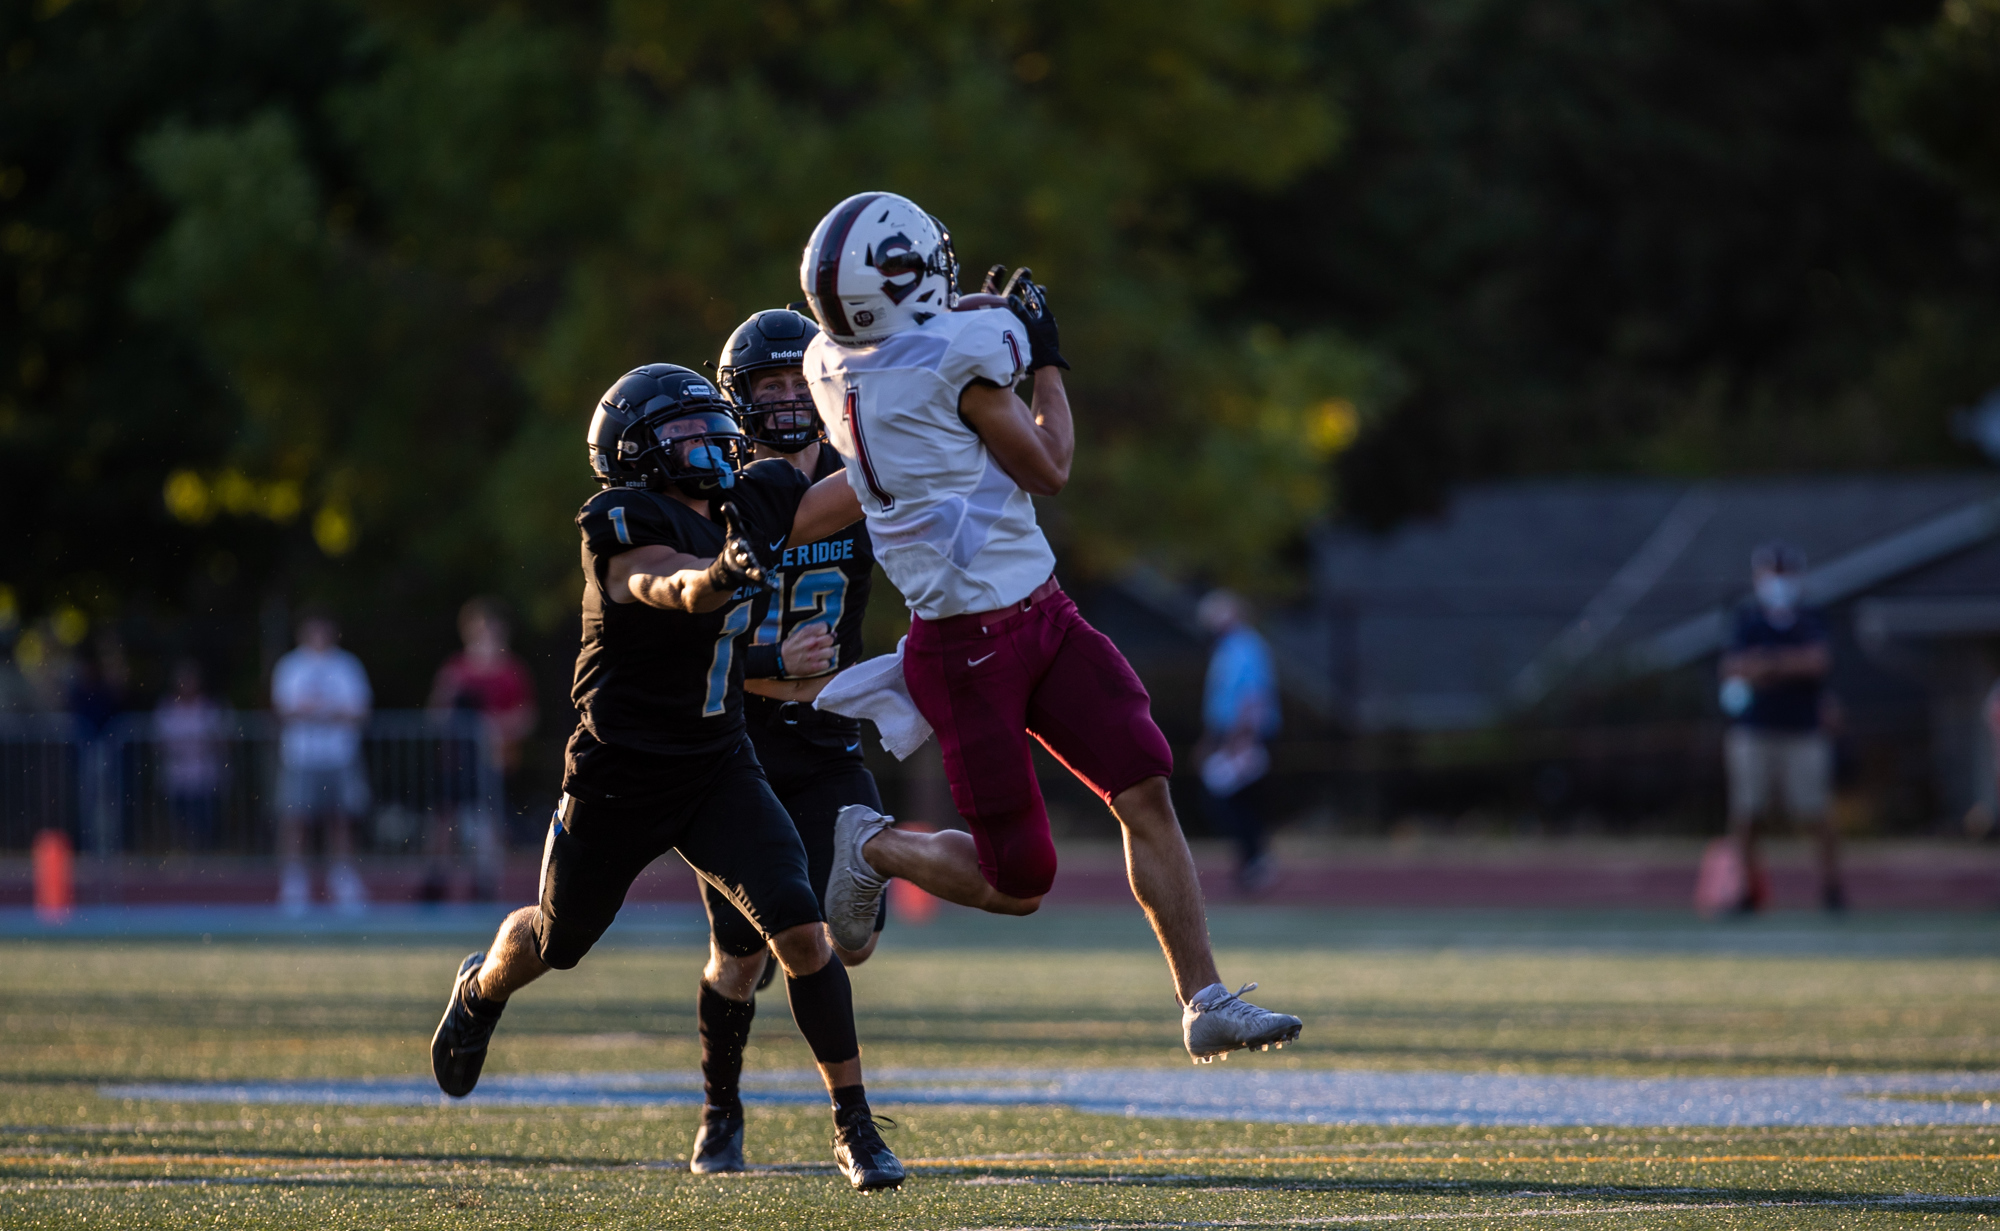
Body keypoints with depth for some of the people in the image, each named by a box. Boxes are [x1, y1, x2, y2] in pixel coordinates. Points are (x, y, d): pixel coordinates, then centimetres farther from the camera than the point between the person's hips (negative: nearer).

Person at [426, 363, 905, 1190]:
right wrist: (721, 573, -65)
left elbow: (868, 491, 8)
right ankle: (482, 990, 56)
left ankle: (854, 1128, -6)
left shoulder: (748, 506, 0)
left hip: (718, 766, 4)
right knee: (558, 941, 19)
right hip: (619, 775, -4)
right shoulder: (627, 527, -21)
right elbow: (670, 588, -43)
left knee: (800, 931, -15)